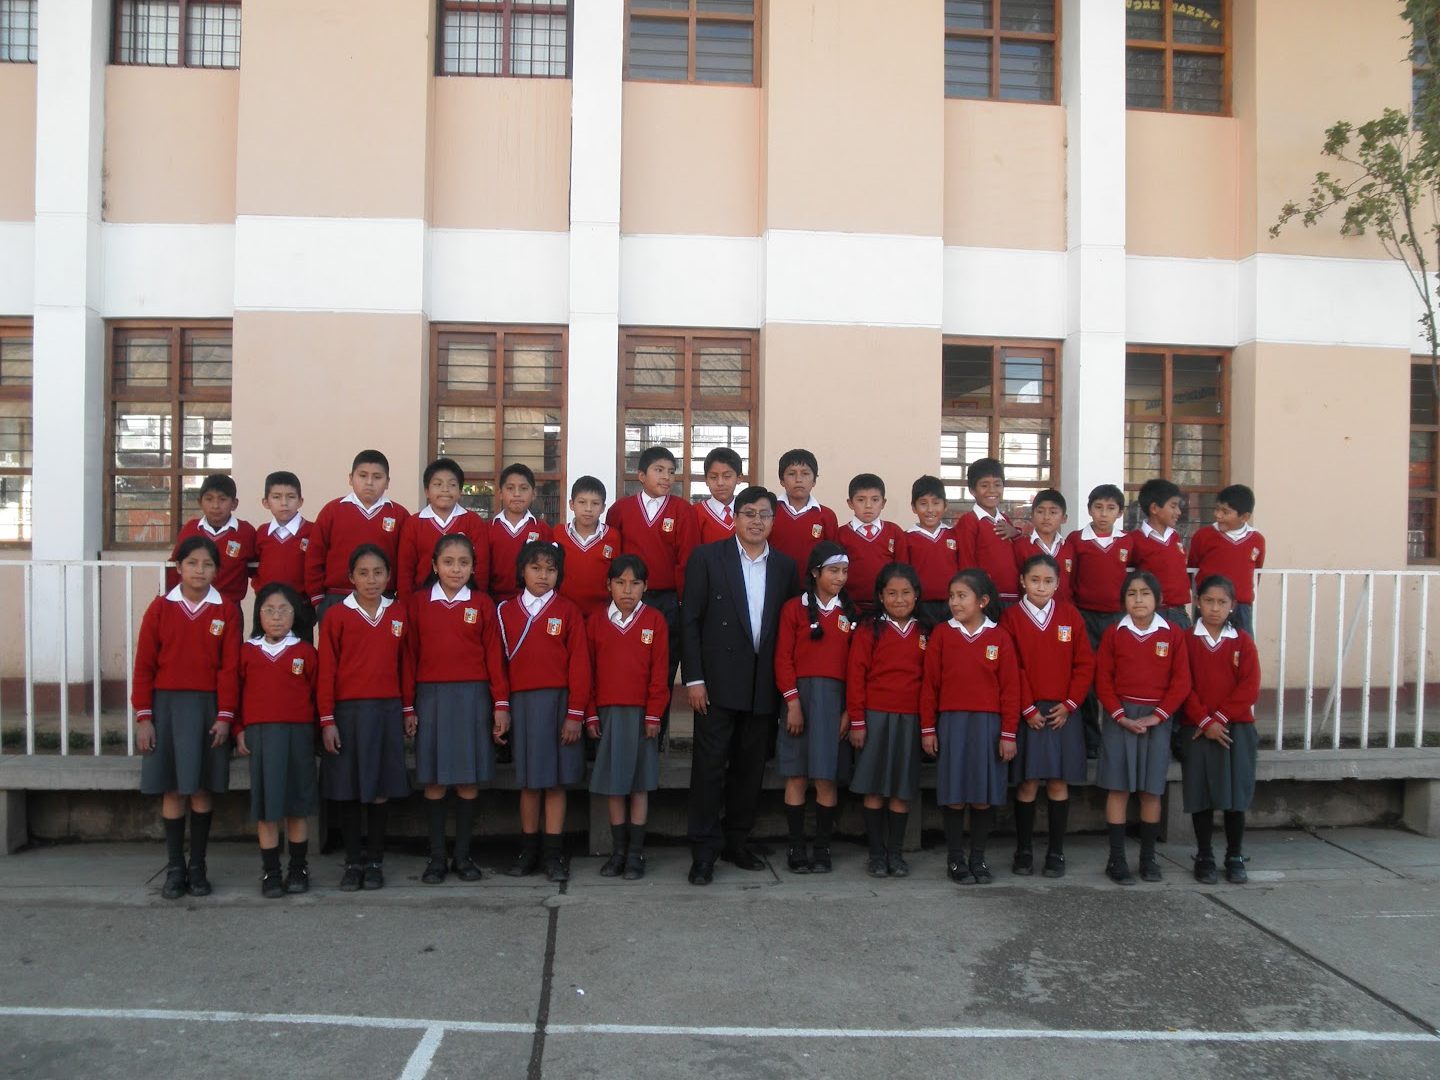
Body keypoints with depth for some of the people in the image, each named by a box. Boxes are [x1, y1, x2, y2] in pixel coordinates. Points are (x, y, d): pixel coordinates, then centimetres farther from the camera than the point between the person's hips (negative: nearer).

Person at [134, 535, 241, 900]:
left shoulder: (227, 612, 0)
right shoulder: (160, 608, 2)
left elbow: (230, 668, -2)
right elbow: (144, 665, 2)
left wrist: (224, 716, -7)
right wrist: (143, 717, -3)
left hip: (208, 707, 0)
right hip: (167, 706, 1)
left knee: (202, 788, 4)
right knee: (171, 789, 3)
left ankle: (198, 867, 15)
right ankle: (174, 868, 13)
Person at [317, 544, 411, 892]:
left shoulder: (398, 615, 6)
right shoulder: (337, 615, -2)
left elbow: (404, 665, 10)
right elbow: (326, 672, -3)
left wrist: (408, 710, 9)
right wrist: (327, 721, -5)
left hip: (388, 711, 2)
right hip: (348, 710, -2)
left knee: (381, 789, 5)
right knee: (348, 790, 5)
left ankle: (375, 861, 16)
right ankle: (352, 862, 16)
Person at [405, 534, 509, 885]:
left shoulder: (482, 604, 3)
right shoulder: (419, 602, 3)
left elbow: (494, 655, 2)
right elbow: (410, 655, 3)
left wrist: (501, 704, -2)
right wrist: (408, 706, 1)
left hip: (472, 698, 0)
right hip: (431, 697, 0)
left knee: (469, 780, 3)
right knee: (434, 780, 3)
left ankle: (463, 855, 15)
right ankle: (436, 857, 13)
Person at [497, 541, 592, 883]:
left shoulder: (568, 611, 0)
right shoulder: (505, 611, 7)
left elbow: (579, 664, -3)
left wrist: (575, 713, -7)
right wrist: (501, 707, 0)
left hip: (557, 702, -2)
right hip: (520, 702, 2)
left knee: (555, 780, 2)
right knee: (528, 780, 7)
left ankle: (554, 854, 10)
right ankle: (528, 851, 17)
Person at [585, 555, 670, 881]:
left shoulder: (654, 621, -2)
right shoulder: (596, 621, 4)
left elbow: (659, 673, -3)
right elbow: (588, 670, 5)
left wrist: (653, 715, -7)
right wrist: (591, 714, 2)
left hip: (641, 714, -2)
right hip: (607, 713, 2)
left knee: (639, 784, 4)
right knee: (613, 784, 6)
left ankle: (636, 853, 11)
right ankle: (618, 850, 16)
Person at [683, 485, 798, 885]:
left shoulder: (785, 567, 9)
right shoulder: (707, 557, -1)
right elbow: (690, 620, -4)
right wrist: (694, 678, -10)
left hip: (763, 687, 4)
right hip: (718, 683, -4)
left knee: (750, 766, 11)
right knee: (710, 765, -1)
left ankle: (736, 841, 24)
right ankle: (704, 851, 7)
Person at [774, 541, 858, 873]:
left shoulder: (850, 613, 9)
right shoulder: (794, 608, 2)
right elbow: (783, 658, -2)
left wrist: (850, 709, -1)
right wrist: (793, 701, -9)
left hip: (836, 699, 2)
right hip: (801, 695, -2)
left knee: (827, 779, 2)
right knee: (797, 776, 1)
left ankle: (822, 849, 11)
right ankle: (796, 848, 9)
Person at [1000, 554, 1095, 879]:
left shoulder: (1070, 615, 5)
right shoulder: (1011, 617, -1)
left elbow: (1085, 663, 4)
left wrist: (1069, 704, -4)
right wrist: (1028, 709, -9)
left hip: (1063, 712, 2)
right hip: (1027, 714, -2)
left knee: (1059, 782, 4)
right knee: (1027, 783, 0)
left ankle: (1056, 852, 14)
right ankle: (1023, 852, 11)